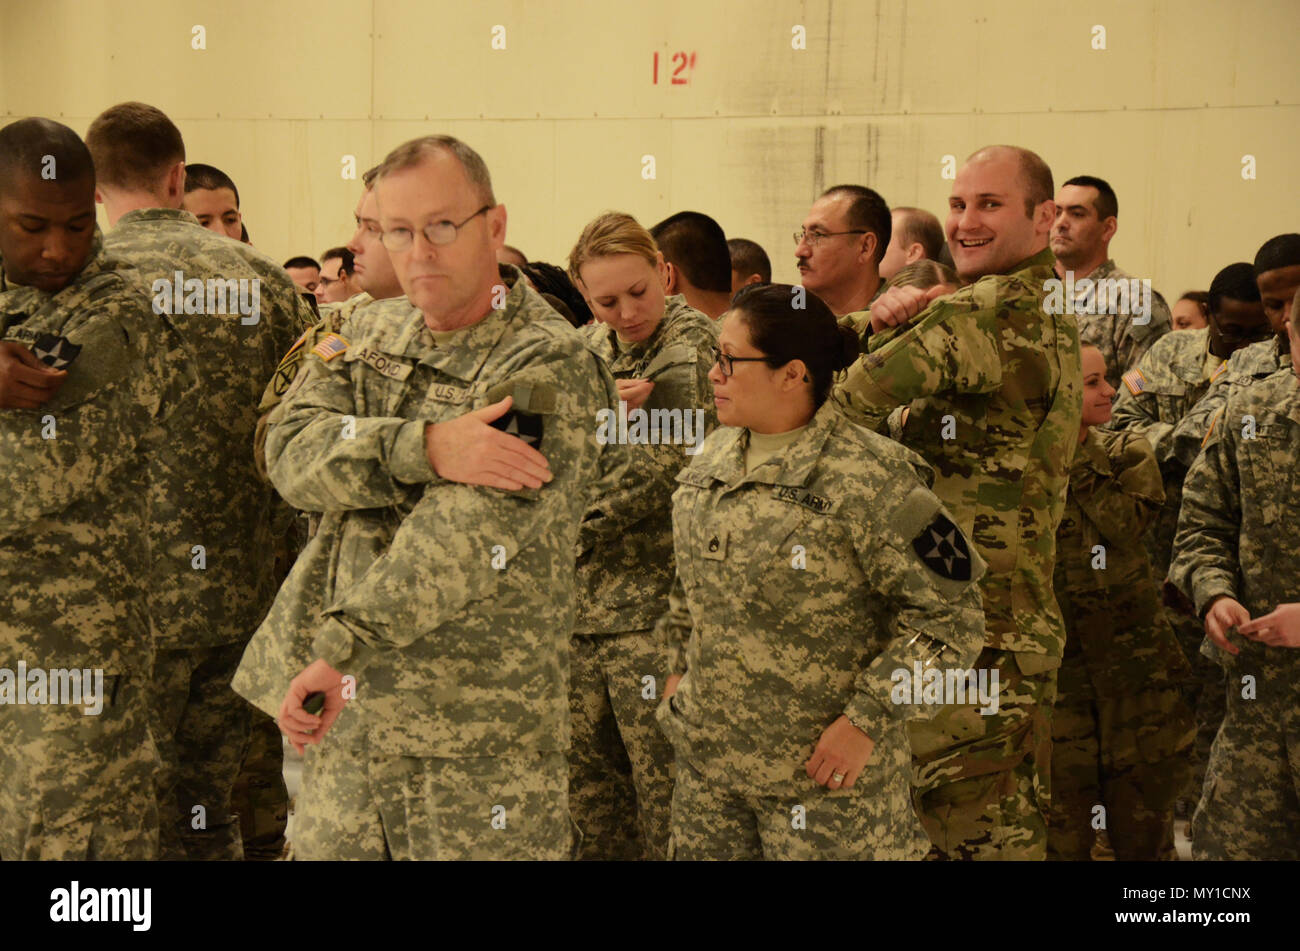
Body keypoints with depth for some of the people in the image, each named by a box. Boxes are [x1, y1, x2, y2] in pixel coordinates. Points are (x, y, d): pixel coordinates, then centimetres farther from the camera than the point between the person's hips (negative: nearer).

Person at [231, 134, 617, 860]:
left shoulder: (550, 366, -12)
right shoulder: (372, 334, 11)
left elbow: (463, 538, -22)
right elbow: (292, 453, -6)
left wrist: (339, 648, -27)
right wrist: (426, 449, -23)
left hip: (476, 727, -6)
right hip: (346, 716, 6)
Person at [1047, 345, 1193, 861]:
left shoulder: (1127, 452, 6)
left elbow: (1125, 524, -9)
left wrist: (1075, 460, -8)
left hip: (1134, 659, 2)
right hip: (1054, 661, -2)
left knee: (1142, 819, 11)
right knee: (1061, 823, 2)